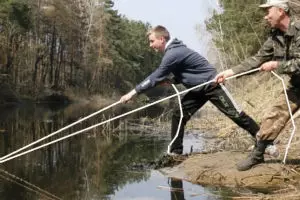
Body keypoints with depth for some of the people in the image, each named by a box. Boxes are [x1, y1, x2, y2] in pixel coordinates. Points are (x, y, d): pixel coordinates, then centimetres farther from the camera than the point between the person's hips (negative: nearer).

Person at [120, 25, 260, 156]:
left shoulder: (173, 53, -24)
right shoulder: (172, 51, 7)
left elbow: (155, 77, -23)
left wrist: (133, 92, -19)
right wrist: (171, 81, -4)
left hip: (212, 85, -10)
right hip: (198, 88, 10)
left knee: (235, 114, -7)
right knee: (178, 115, 2)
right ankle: (175, 152, 6)